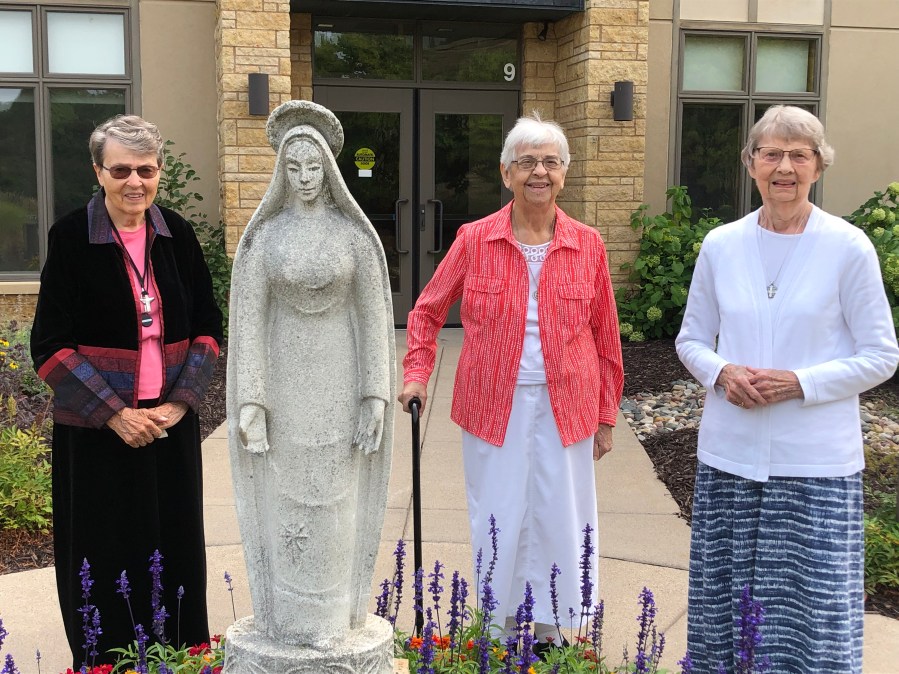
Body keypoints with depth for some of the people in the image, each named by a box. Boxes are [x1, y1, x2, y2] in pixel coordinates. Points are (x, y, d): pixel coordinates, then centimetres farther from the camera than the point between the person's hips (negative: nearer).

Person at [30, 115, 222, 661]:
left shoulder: (176, 234, 3)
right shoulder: (72, 237, -7)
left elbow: (209, 328, 7)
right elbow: (50, 345, -8)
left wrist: (180, 402, -6)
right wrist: (114, 412, -14)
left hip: (170, 421, 3)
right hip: (97, 430, -3)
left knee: (176, 548, 11)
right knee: (105, 556, 4)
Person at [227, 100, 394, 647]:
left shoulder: (356, 233, -2)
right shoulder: (264, 235, -2)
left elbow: (374, 314, -2)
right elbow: (249, 317, -3)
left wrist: (378, 393, -6)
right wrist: (247, 399, -8)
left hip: (339, 378, 0)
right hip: (284, 377, 1)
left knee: (335, 498, 6)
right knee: (285, 498, 6)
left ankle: (333, 608, 22)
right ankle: (288, 611, 21)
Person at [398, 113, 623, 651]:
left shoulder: (588, 245, 1)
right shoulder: (474, 240, -1)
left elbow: (605, 337, 6)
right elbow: (427, 312, 9)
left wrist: (607, 417, 7)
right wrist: (417, 374, -5)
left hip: (565, 408, 1)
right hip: (493, 408, 0)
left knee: (559, 520, 7)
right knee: (497, 521, 8)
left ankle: (549, 628, 26)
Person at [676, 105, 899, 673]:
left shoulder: (849, 248, -6)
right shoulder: (721, 245, 3)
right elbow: (692, 338, 12)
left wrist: (800, 383, -16)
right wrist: (721, 372, -9)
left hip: (816, 461, -3)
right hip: (730, 455, 3)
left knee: (817, 609, 1)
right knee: (725, 599, 12)